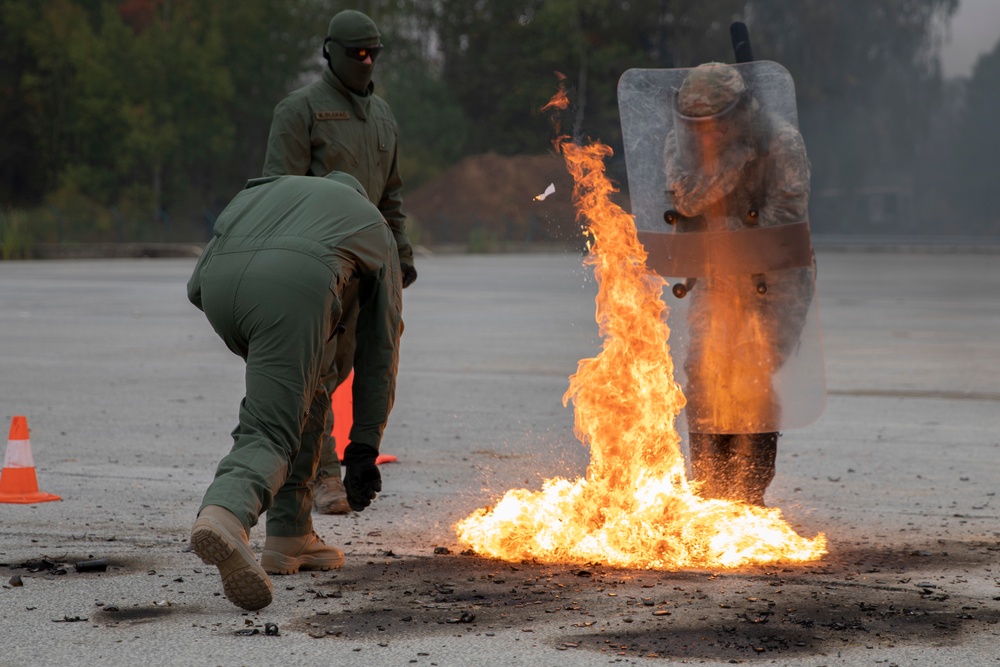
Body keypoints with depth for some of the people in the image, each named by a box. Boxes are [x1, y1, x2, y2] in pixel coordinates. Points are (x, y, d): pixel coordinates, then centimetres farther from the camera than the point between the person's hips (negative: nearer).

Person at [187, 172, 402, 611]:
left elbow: (196, 287, 31)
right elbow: (380, 349, 35)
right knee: (269, 434, -6)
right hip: (295, 283, -4)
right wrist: (364, 448, 36)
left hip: (219, 280, 4)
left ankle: (289, 538, 22)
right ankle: (223, 517, -38)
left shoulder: (260, 190, 43)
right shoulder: (376, 229, 38)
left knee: (303, 397, 26)